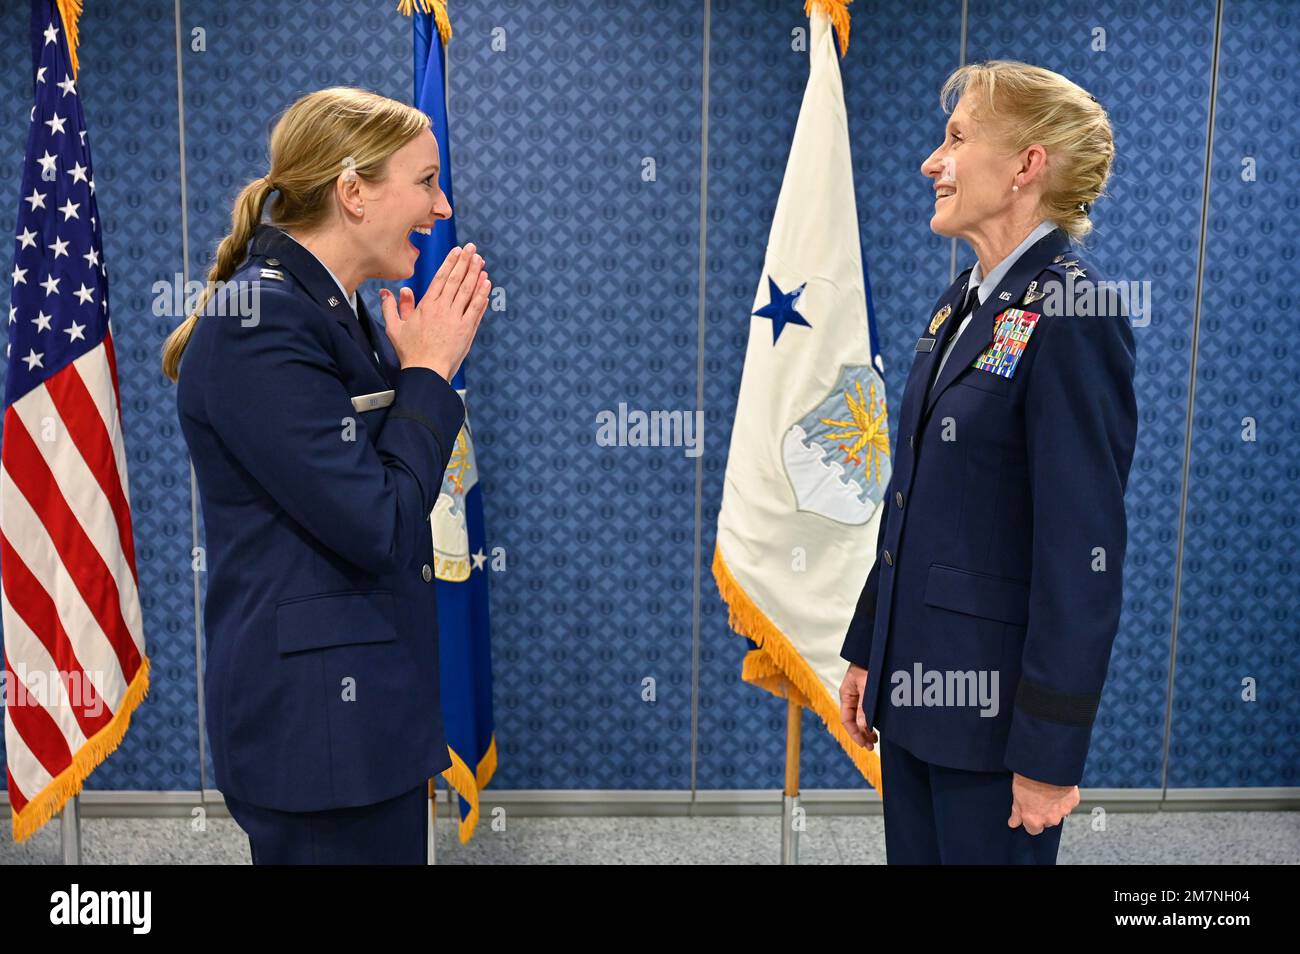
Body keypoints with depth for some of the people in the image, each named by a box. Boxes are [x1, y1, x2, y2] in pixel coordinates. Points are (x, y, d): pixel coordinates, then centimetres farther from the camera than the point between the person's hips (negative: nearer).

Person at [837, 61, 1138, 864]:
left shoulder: (1070, 316, -17)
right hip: (916, 679, 8)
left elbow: (1085, 549, -20)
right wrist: (867, 651, 14)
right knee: (914, 848, 20)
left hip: (994, 703, -8)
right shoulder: (960, 302, 9)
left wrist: (1049, 753, -17)